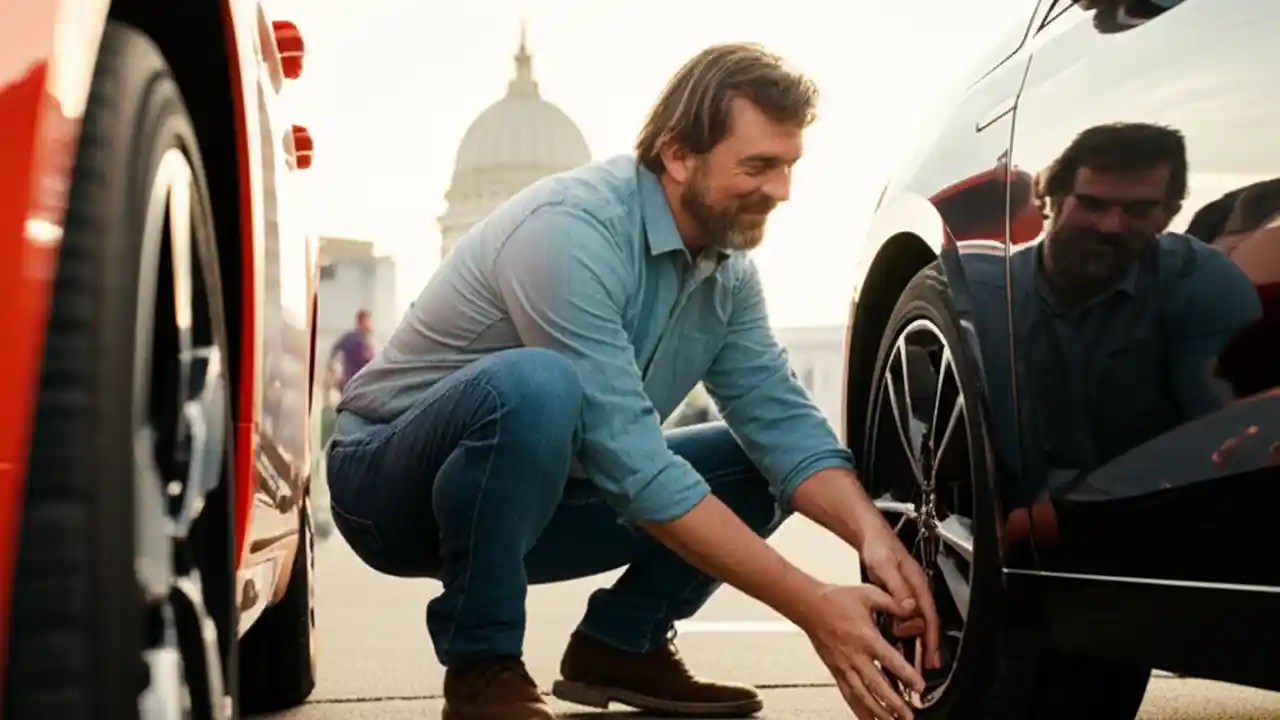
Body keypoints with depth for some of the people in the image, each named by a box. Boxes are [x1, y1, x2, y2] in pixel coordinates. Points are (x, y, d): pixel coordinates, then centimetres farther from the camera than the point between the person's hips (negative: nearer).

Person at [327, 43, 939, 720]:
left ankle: (621, 643, 4)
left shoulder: (729, 270, -2)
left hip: (538, 497, 8)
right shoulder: (573, 231, -29)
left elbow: (783, 421, -7)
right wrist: (812, 606, -35)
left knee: (761, 458, -2)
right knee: (535, 385, -38)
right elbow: (632, 468, -34)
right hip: (394, 485, -7)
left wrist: (873, 536, -27)